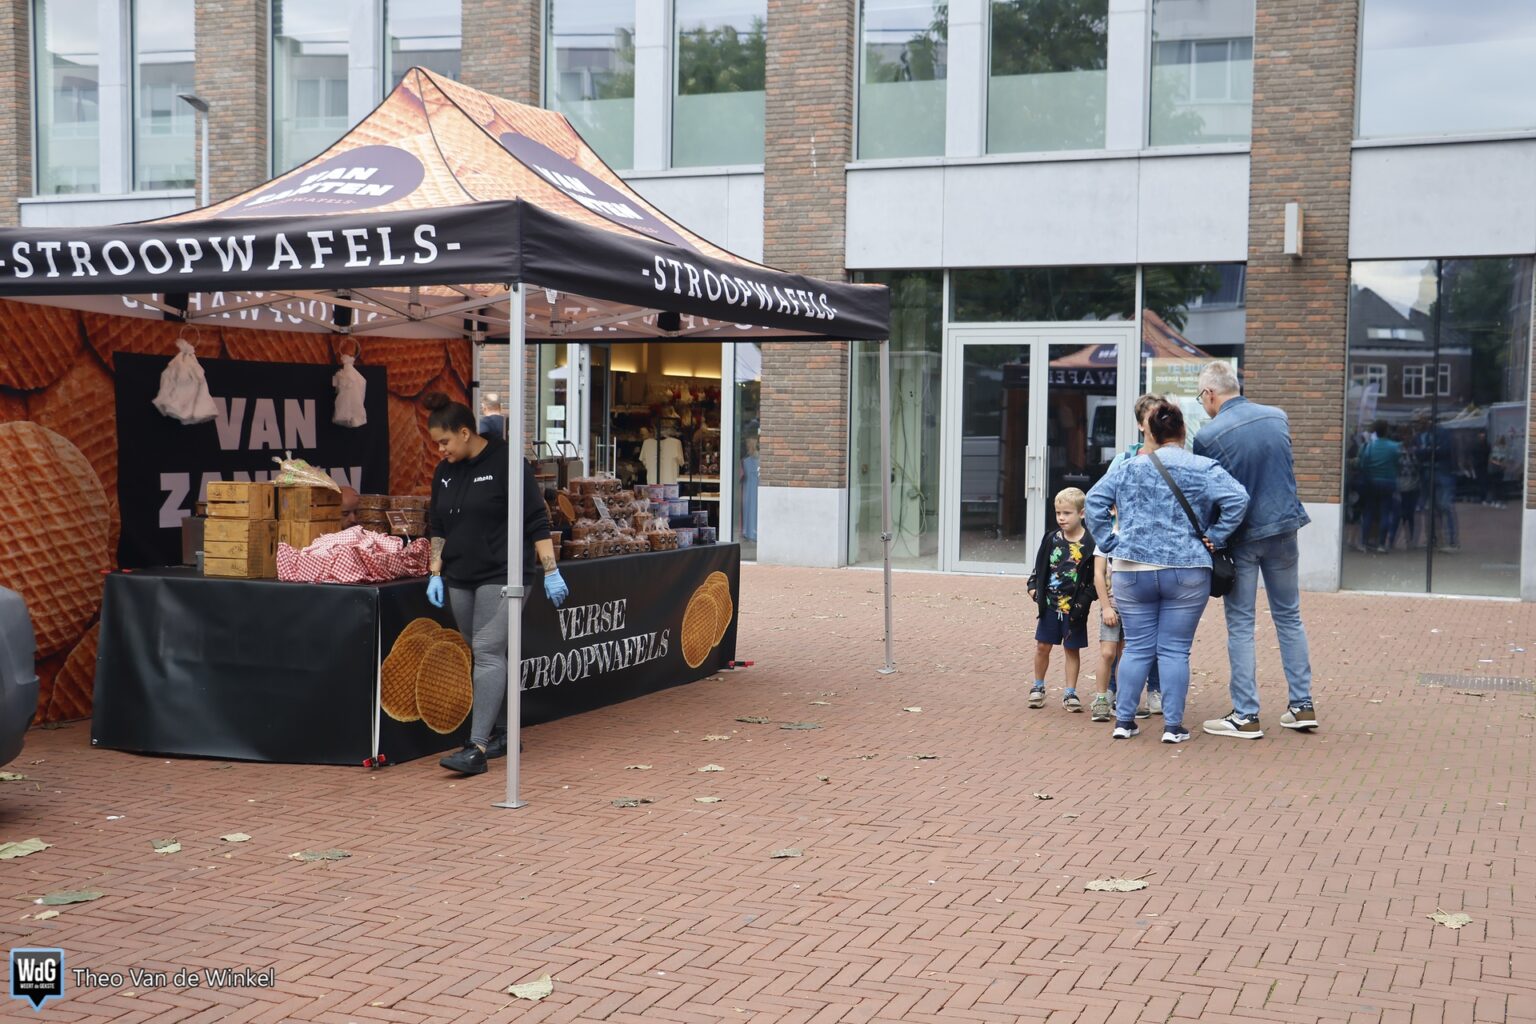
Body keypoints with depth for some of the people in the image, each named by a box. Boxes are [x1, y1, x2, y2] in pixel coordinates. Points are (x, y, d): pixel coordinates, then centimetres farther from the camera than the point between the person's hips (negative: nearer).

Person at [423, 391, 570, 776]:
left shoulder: (506, 463, -10)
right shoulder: (444, 472, 10)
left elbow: (537, 521, -10)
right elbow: (438, 527, 19)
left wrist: (551, 572, -12)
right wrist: (436, 573, 11)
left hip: (503, 574, -7)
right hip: (460, 578, 7)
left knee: (488, 653, -13)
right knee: (482, 654, 11)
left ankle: (477, 748, -16)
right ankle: (501, 733, 23)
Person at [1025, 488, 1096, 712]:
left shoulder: (1089, 543, -10)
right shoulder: (1052, 539, 2)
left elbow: (1095, 577, -7)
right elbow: (1040, 567, 11)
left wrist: (1084, 600, -16)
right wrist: (1033, 587, -3)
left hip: (1074, 607, -3)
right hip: (1050, 603, 3)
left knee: (1071, 649, 8)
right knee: (1042, 646, 7)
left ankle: (1070, 693, 17)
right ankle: (1038, 687, 24)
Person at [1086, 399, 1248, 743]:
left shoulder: (1129, 468, 4)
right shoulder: (1204, 469, -2)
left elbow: (1095, 500, 3)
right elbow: (1238, 500, -13)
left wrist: (1111, 542, 6)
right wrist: (1214, 537, -4)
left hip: (1133, 572, 2)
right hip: (1186, 573, -1)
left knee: (1137, 648, 10)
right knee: (1175, 650, 4)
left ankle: (1123, 720, 11)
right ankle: (1173, 725, 5)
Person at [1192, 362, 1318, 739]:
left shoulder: (1208, 436, -15)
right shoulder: (1278, 418, 1)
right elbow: (1286, 471, 13)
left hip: (1240, 536, -5)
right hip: (1284, 528, 5)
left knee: (1240, 625, 3)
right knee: (1289, 617, 15)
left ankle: (1246, 715, 5)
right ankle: (1302, 705, 19)